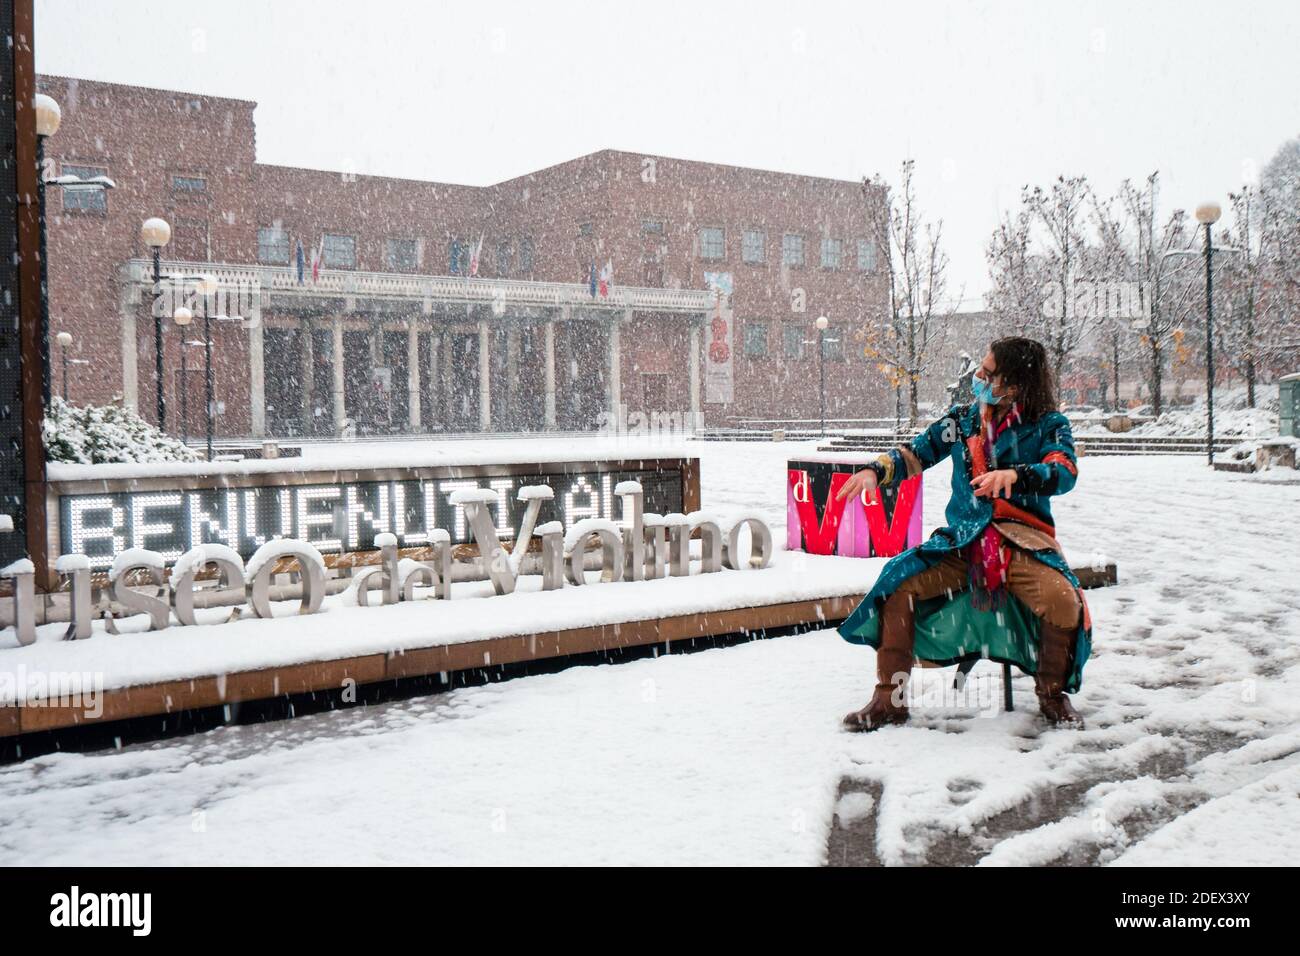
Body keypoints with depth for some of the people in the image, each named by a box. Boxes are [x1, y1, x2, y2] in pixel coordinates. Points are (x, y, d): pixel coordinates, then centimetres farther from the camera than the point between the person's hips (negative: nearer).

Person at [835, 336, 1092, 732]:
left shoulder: (1048, 424, 0)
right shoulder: (962, 418, 10)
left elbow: (1064, 473, -17)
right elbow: (915, 454, 14)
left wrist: (1014, 475, -36)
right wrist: (876, 470, -5)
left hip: (1023, 542, -3)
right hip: (962, 541, 3)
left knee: (1063, 602, -30)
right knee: (897, 583, -20)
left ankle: (1053, 694, 1)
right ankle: (890, 700, -9)